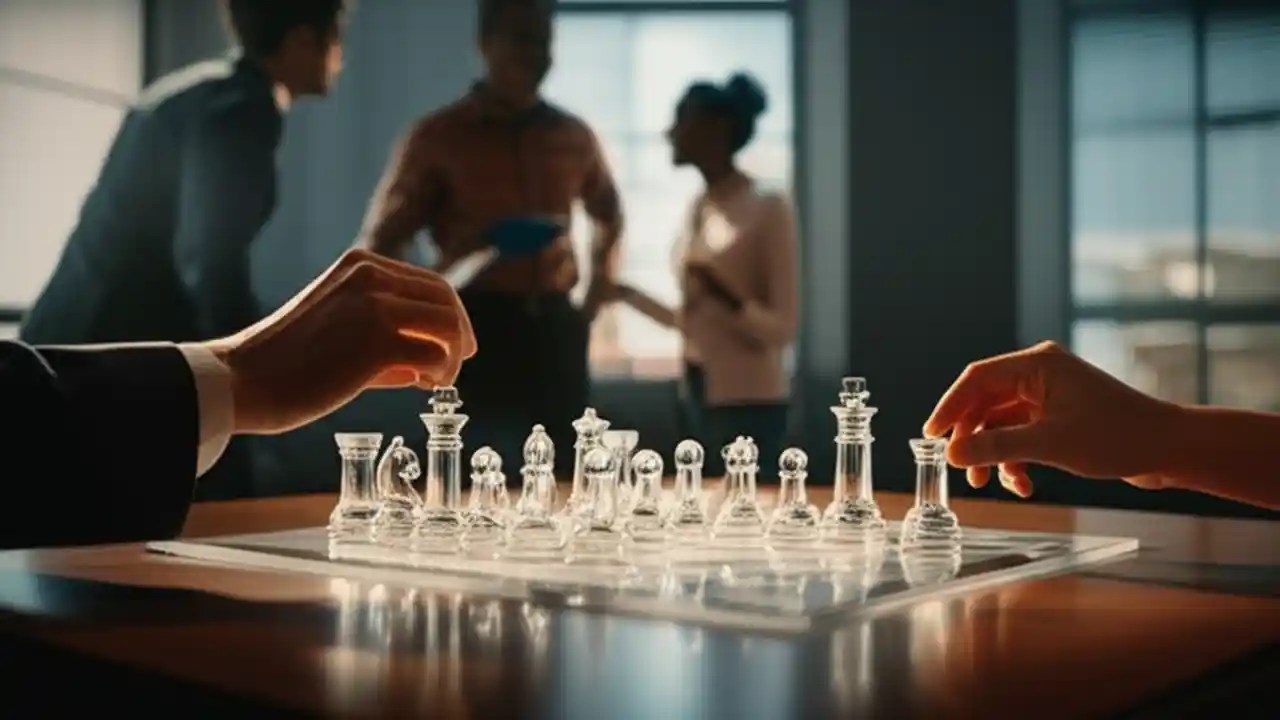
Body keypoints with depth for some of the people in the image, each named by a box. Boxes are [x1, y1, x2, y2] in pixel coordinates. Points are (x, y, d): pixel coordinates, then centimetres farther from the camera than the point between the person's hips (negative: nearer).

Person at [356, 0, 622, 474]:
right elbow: (378, 247, 1)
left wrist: (592, 305, 17)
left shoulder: (573, 137, 10)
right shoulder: (439, 137, -1)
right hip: (479, 329, -4)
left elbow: (608, 216, 29)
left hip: (555, 328, 4)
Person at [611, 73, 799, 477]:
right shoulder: (699, 208, 10)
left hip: (749, 402, -7)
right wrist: (626, 294, 12)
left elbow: (782, 330, -14)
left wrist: (723, 296, -28)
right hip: (699, 397, 7)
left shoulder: (768, 208, -10)